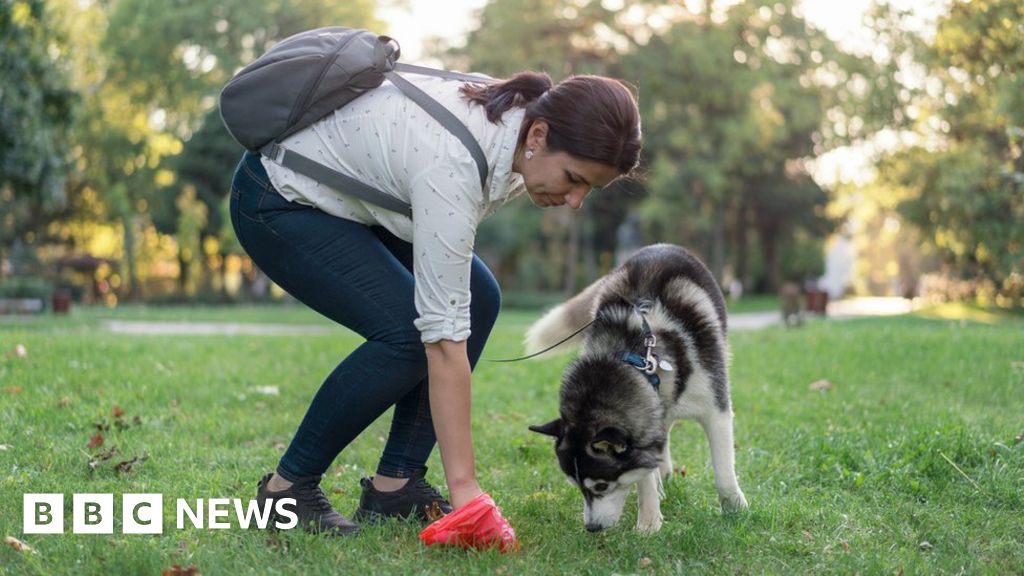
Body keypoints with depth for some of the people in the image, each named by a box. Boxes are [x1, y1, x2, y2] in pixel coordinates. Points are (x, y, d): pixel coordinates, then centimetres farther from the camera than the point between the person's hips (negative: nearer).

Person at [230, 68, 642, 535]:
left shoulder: (519, 120, -14)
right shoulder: (453, 164, -37)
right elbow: (444, 335, -36)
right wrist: (464, 485, -34)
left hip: (349, 194, 9)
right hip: (279, 200, -9)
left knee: (478, 301, -5)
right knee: (407, 332, -21)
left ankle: (395, 484, 3)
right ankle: (288, 486, -3)